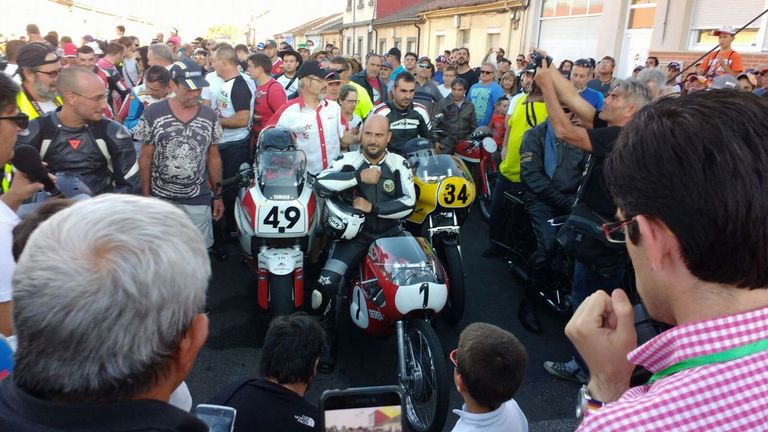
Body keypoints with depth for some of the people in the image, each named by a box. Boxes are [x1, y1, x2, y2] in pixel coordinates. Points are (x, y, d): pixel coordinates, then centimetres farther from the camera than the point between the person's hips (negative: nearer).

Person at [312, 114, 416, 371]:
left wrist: (373, 208, -15)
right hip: (355, 233, -1)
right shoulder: (349, 160, -2)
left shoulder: (399, 164, 2)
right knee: (327, 283, -20)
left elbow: (409, 202, -8)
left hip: (390, 233, 2)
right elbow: (321, 184, -19)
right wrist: (359, 177, -23)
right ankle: (326, 341, 1)